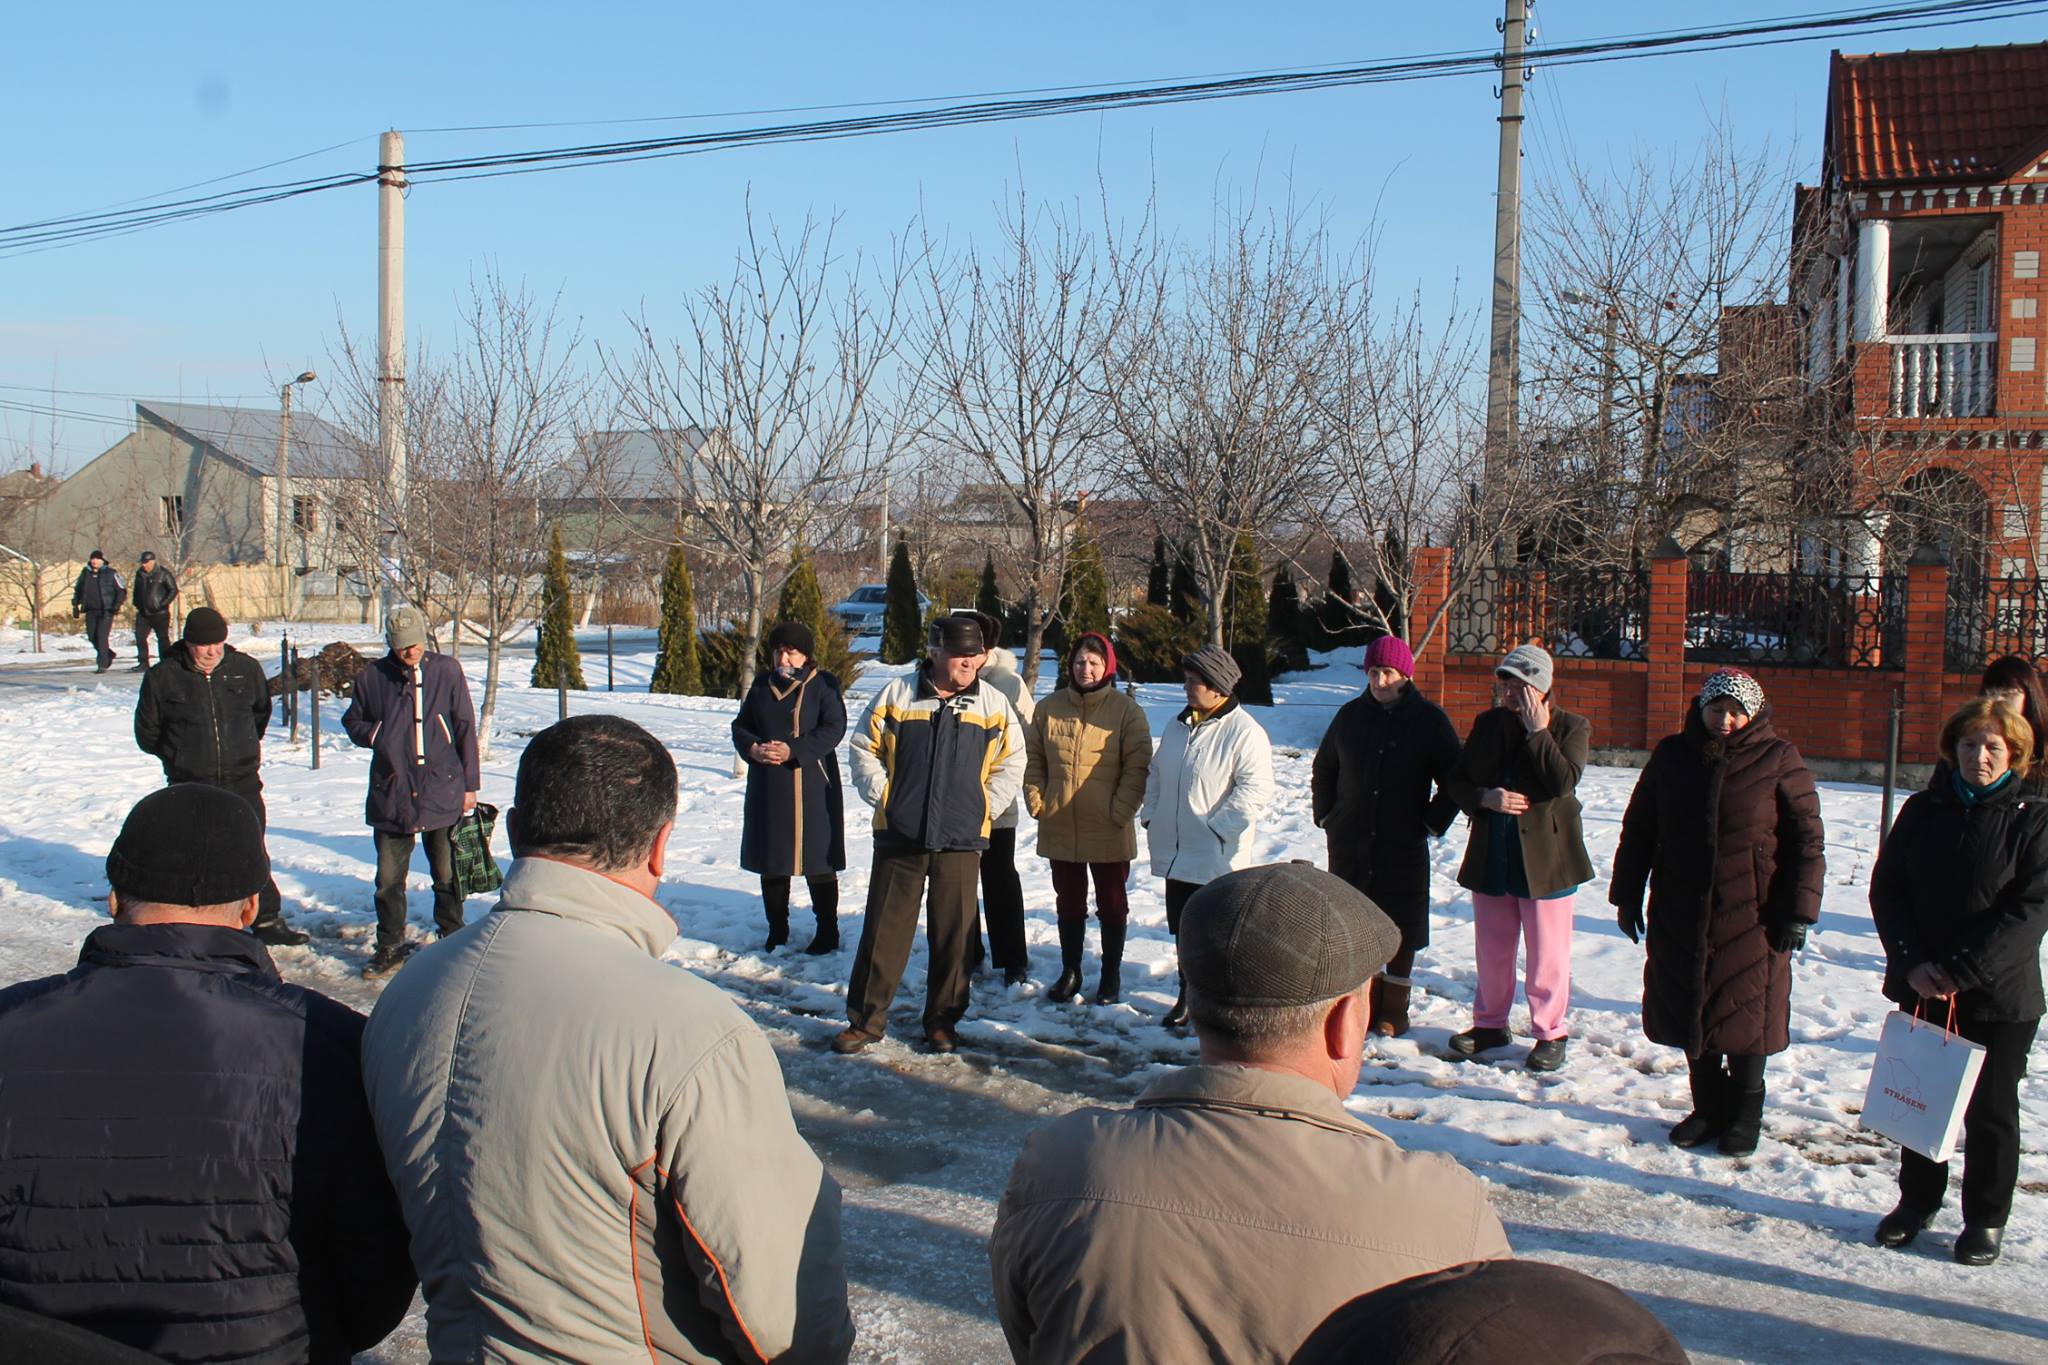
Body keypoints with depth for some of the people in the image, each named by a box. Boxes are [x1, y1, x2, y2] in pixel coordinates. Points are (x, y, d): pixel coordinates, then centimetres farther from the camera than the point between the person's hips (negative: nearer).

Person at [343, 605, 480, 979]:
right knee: (388, 878, 7)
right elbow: (352, 721, 16)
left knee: (447, 875, 9)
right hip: (391, 794, 1)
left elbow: (465, 728, 3)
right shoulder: (371, 677, 2)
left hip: (442, 792, -1)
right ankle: (390, 946, 22)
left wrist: (469, 784, 3)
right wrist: (375, 735, -7)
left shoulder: (447, 671, -1)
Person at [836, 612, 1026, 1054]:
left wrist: (983, 807, 2)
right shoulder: (897, 695, 0)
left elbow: (1011, 762, 11)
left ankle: (942, 1019, 20)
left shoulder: (993, 704, 3)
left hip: (961, 840, 1)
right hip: (899, 835, -1)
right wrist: (881, 796, -1)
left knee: (953, 934, 6)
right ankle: (865, 1019, 13)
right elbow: (864, 748, 8)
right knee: (885, 928, 3)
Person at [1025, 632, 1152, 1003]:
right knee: (1068, 902, 15)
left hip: (1108, 830, -3)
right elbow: (1033, 758, 10)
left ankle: (1111, 976, 22)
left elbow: (1137, 766, -7)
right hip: (1059, 827, 3)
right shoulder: (1050, 708, 4)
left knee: (1112, 903, 10)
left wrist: (1121, 810, -14)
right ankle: (1070, 971, 28)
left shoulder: (1127, 711, -5)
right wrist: (1035, 799, -1)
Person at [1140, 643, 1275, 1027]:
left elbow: (1255, 791, -18)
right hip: (1177, 852, 7)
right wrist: (1151, 815, 9)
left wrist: (1217, 830, -19)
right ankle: (1189, 997, 29)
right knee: (1183, 929, 16)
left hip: (1217, 857, -7)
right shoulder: (1179, 725, 11)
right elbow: (1156, 774, 21)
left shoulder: (1245, 732, -13)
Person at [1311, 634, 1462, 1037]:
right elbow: (1323, 769, 19)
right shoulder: (1351, 715, 6)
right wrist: (1325, 816, 11)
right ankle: (1367, 1001, 20)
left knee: (1401, 927, 4)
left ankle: (1394, 1008, 17)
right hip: (1350, 843, 3)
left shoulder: (1429, 719, -4)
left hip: (1404, 845, -3)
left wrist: (1432, 822, -4)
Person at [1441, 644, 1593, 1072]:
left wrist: (1538, 732, -23)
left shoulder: (1571, 727, -6)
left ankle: (1550, 1032, 16)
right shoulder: (1487, 724, 6)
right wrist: (1486, 798, -13)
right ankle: (1490, 1024, 28)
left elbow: (1563, 782, -22)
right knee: (1491, 948, 14)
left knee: (1547, 952, 3)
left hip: (1545, 857, -4)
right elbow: (1456, 782, 6)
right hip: (1491, 856, 4)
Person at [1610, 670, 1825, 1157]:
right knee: (1688, 1009, 10)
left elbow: (1806, 841, -3)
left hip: (1749, 916, -3)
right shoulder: (1673, 755, 5)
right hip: (1679, 915, 4)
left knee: (1745, 1014, 5)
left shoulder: (1779, 760, -5)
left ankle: (1744, 1116, 21)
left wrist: (1798, 913, -7)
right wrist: (1627, 894, 10)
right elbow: (1638, 828, 12)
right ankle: (1707, 1107, 25)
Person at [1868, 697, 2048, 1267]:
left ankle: (1986, 1219, 22)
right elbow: (1886, 888, 2)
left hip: (2000, 997, -3)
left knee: (1990, 1109, 8)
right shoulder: (1923, 810, 4)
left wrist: (1961, 972, -19)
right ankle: (1917, 1200, 30)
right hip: (1921, 987, 4)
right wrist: (1912, 963, -11)